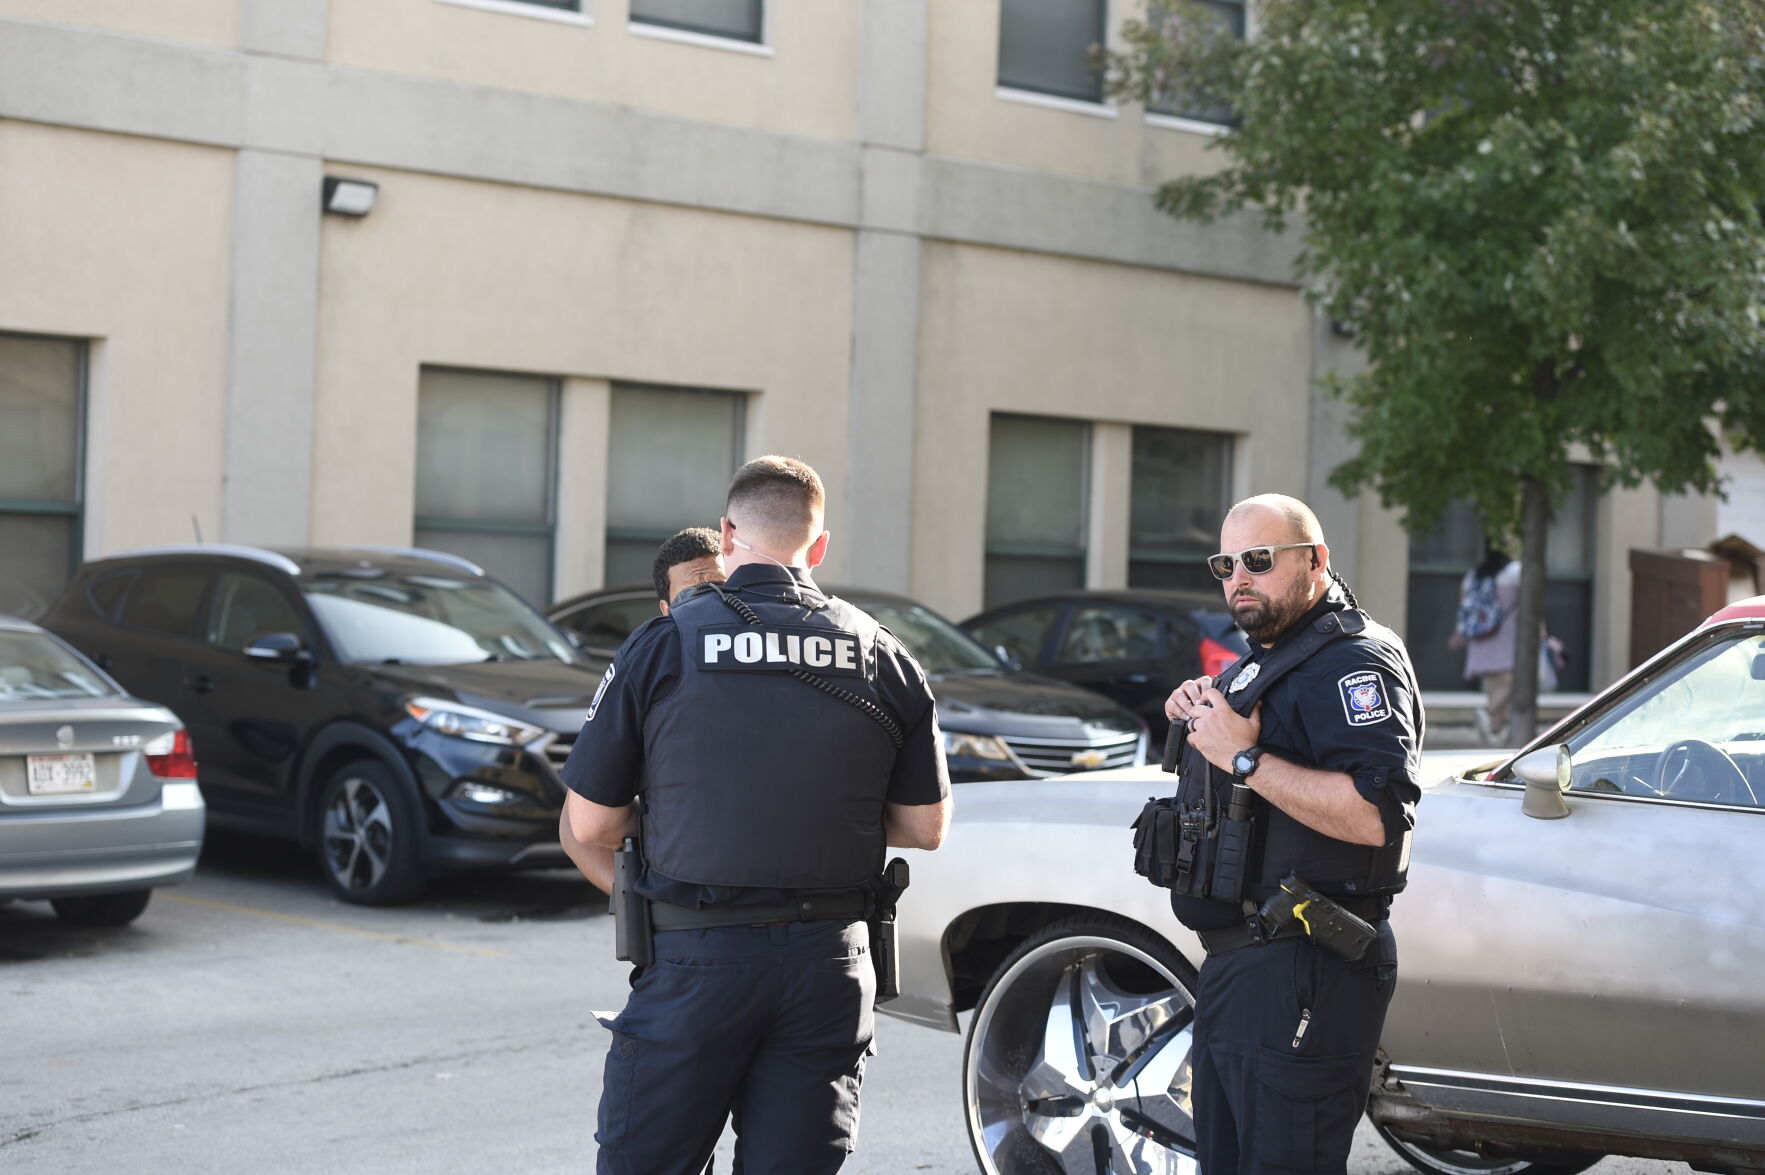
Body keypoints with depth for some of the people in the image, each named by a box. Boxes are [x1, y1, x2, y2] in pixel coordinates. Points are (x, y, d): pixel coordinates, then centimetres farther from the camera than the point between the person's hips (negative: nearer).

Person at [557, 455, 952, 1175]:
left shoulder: (663, 646, -4)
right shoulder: (884, 658, 4)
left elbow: (587, 828, -1)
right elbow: (927, 827, 9)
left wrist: (632, 890, 18)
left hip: (696, 955, -3)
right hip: (831, 960, 3)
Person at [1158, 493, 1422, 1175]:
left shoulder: (1352, 663, -13)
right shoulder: (1262, 660, 20)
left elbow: (1377, 814, -27)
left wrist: (1244, 755, -24)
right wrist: (1197, 716, 11)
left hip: (1302, 981, -11)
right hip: (1232, 965, 11)